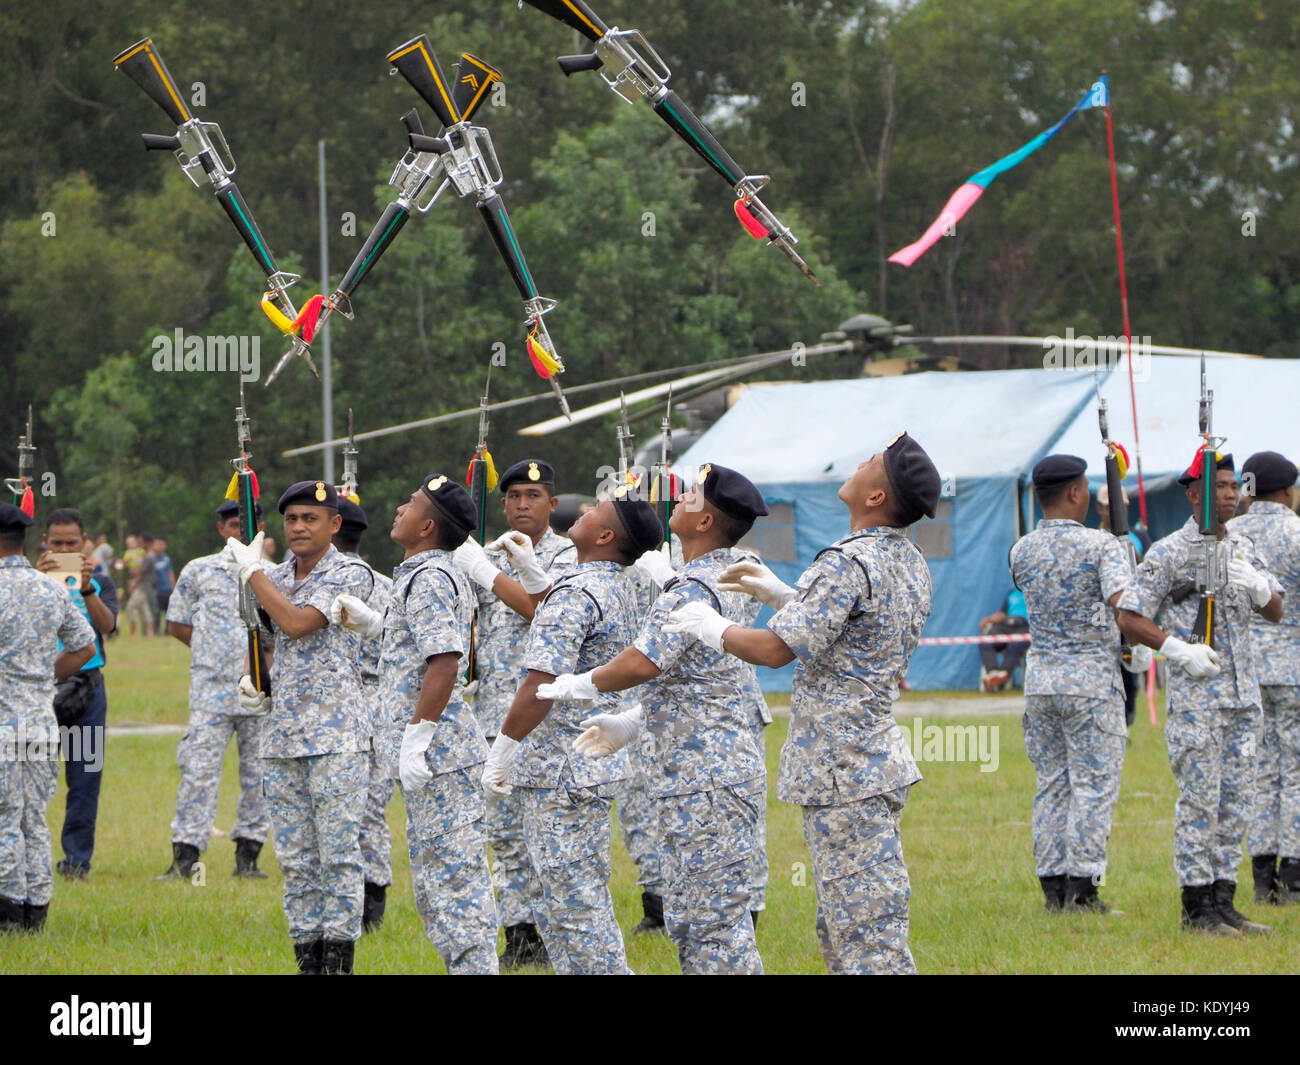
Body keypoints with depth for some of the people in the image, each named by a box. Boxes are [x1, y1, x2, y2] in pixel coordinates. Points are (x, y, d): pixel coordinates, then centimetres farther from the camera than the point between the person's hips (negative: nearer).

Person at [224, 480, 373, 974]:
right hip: (281, 735, 6)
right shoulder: (274, 580, 15)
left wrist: (251, 570, -9)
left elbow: (297, 623, -18)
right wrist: (251, 681, 7)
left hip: (335, 734, -6)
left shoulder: (351, 574, -6)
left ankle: (339, 958, -2)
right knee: (295, 856, 7)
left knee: (339, 852, -6)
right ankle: (307, 957, 12)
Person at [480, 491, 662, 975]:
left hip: (561, 770, -10)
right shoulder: (619, 590, 11)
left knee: (571, 903, -6)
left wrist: (501, 750, -16)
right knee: (584, 899, 16)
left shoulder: (575, 595, -19)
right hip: (595, 761, 10)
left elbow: (541, 685, -24)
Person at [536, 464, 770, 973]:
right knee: (690, 916, 14)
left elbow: (644, 662, -27)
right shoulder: (727, 579, 16)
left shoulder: (692, 589, -17)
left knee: (707, 918, -9)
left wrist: (580, 684, -10)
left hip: (703, 776, -11)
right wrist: (634, 721, 22)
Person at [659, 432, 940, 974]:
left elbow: (776, 648, -20)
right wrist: (783, 596, 22)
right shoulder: (910, 563, 11)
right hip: (876, 759, 10)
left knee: (864, 935, -8)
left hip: (843, 770, -10)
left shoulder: (849, 563, -19)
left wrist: (712, 627, -4)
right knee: (839, 931, 16)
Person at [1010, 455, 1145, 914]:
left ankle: (1052, 885, 10)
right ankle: (1082, 884, -5)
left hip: (1040, 675, 5)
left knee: (1051, 785, 10)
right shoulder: (1100, 545, -11)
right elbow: (1122, 603, -22)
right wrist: (1140, 648, -7)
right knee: (1093, 784, -1)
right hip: (1092, 677, -5)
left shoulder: (1022, 551, 4)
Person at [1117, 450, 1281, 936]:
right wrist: (1179, 649, -19)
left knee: (1235, 801, 8)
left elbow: (1275, 612, 11)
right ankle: (1197, 908, -2)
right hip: (1195, 697, -7)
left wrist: (1257, 586, -10)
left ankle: (1223, 901, 14)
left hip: (1243, 695, 7)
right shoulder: (1169, 553, -7)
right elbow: (1129, 618, -8)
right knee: (1200, 801, -6)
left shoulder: (1242, 548, 12)